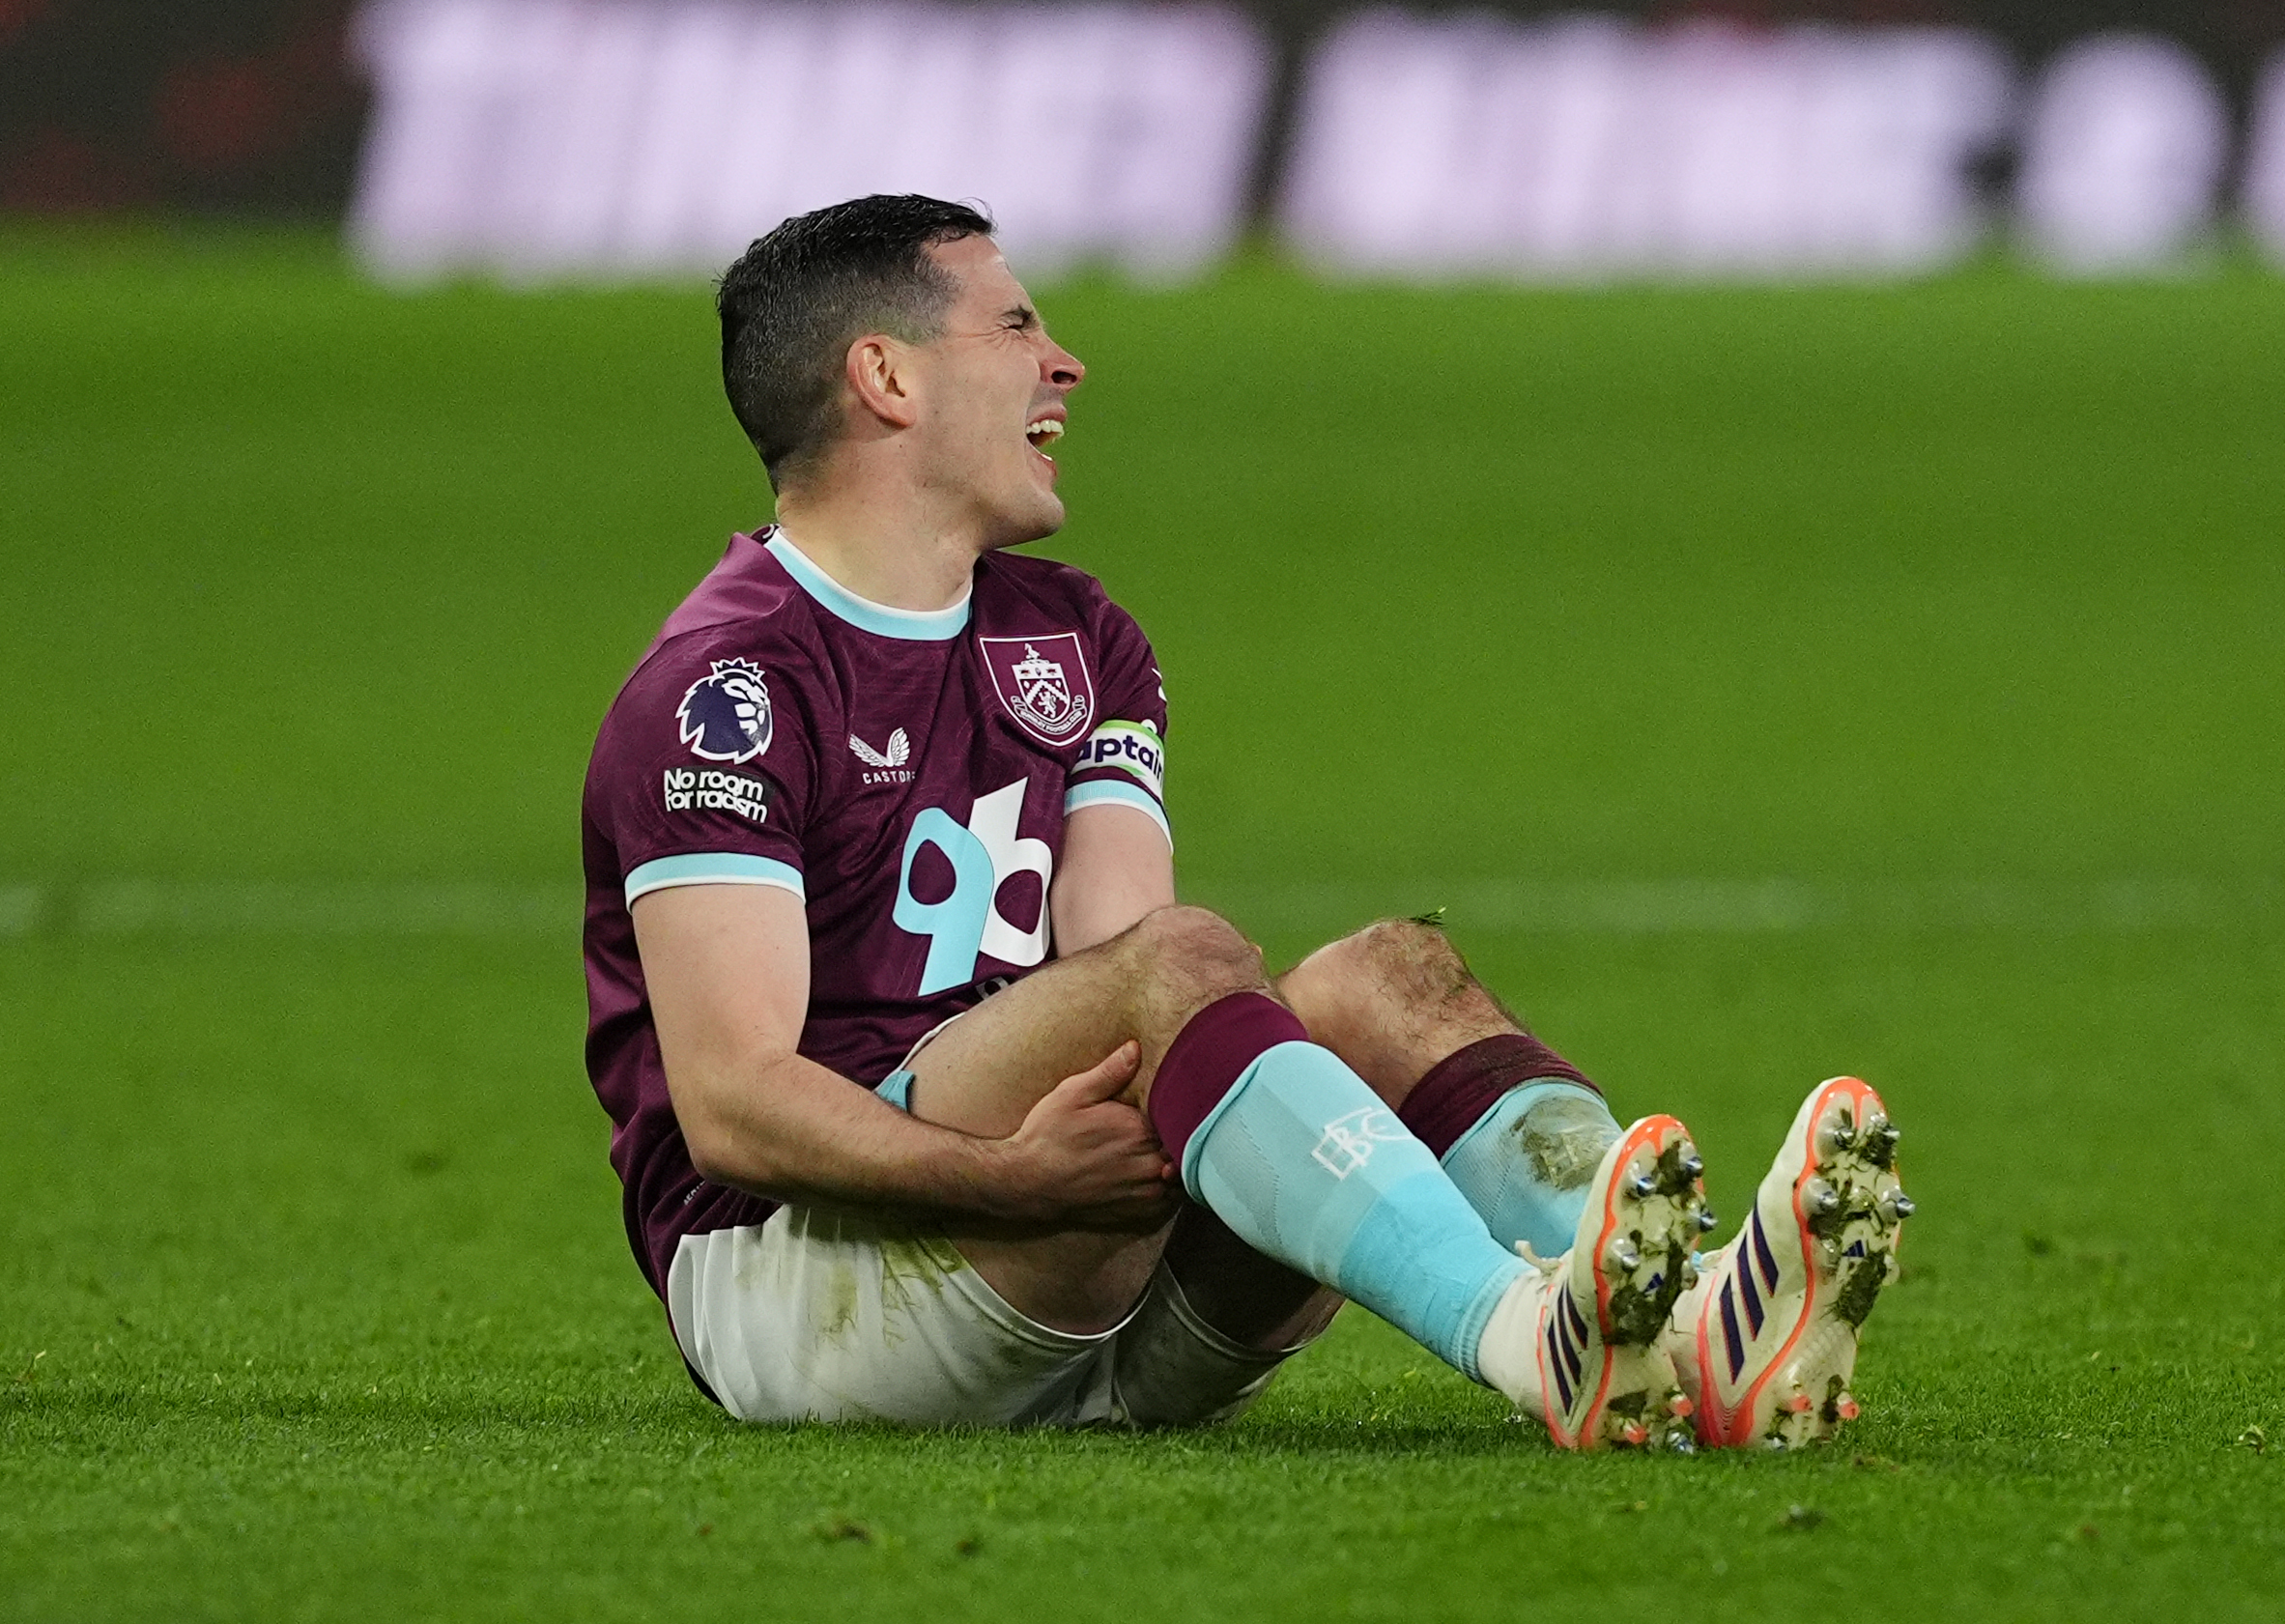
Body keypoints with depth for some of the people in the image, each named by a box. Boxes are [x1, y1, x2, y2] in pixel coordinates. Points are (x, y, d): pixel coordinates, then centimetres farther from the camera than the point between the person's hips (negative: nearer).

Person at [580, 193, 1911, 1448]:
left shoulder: (1078, 641, 19)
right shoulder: (724, 687, -7)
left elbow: (1116, 955, 4)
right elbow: (729, 1101, -16)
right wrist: (1006, 1174, -30)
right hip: (781, 1269, -7)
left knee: (1392, 976, -16)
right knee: (1183, 962, -30)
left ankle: (1687, 1331, -45)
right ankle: (1540, 1342, -54)